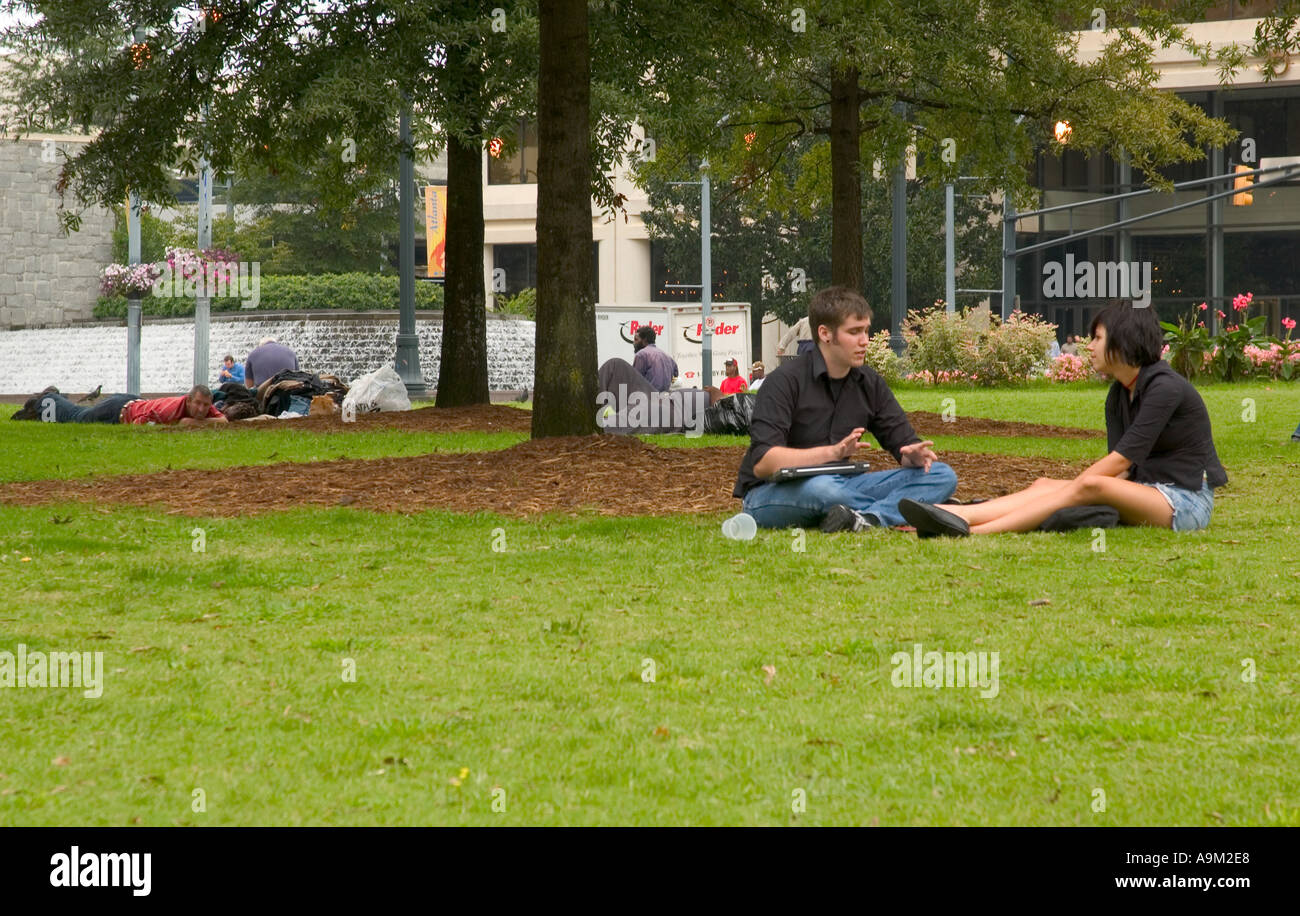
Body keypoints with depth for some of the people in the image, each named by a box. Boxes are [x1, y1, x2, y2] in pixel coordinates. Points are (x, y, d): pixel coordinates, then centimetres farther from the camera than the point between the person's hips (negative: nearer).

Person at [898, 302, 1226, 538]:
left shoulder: (1165, 387, -15)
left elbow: (1121, 459, -19)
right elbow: (1122, 467, 2)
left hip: (1186, 502, -8)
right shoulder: (1118, 395, 12)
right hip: (1144, 492, 8)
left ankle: (969, 532, -44)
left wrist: (1068, 488, -18)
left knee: (1090, 486, -32)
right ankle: (955, 516, -34)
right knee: (1045, 485, -12)